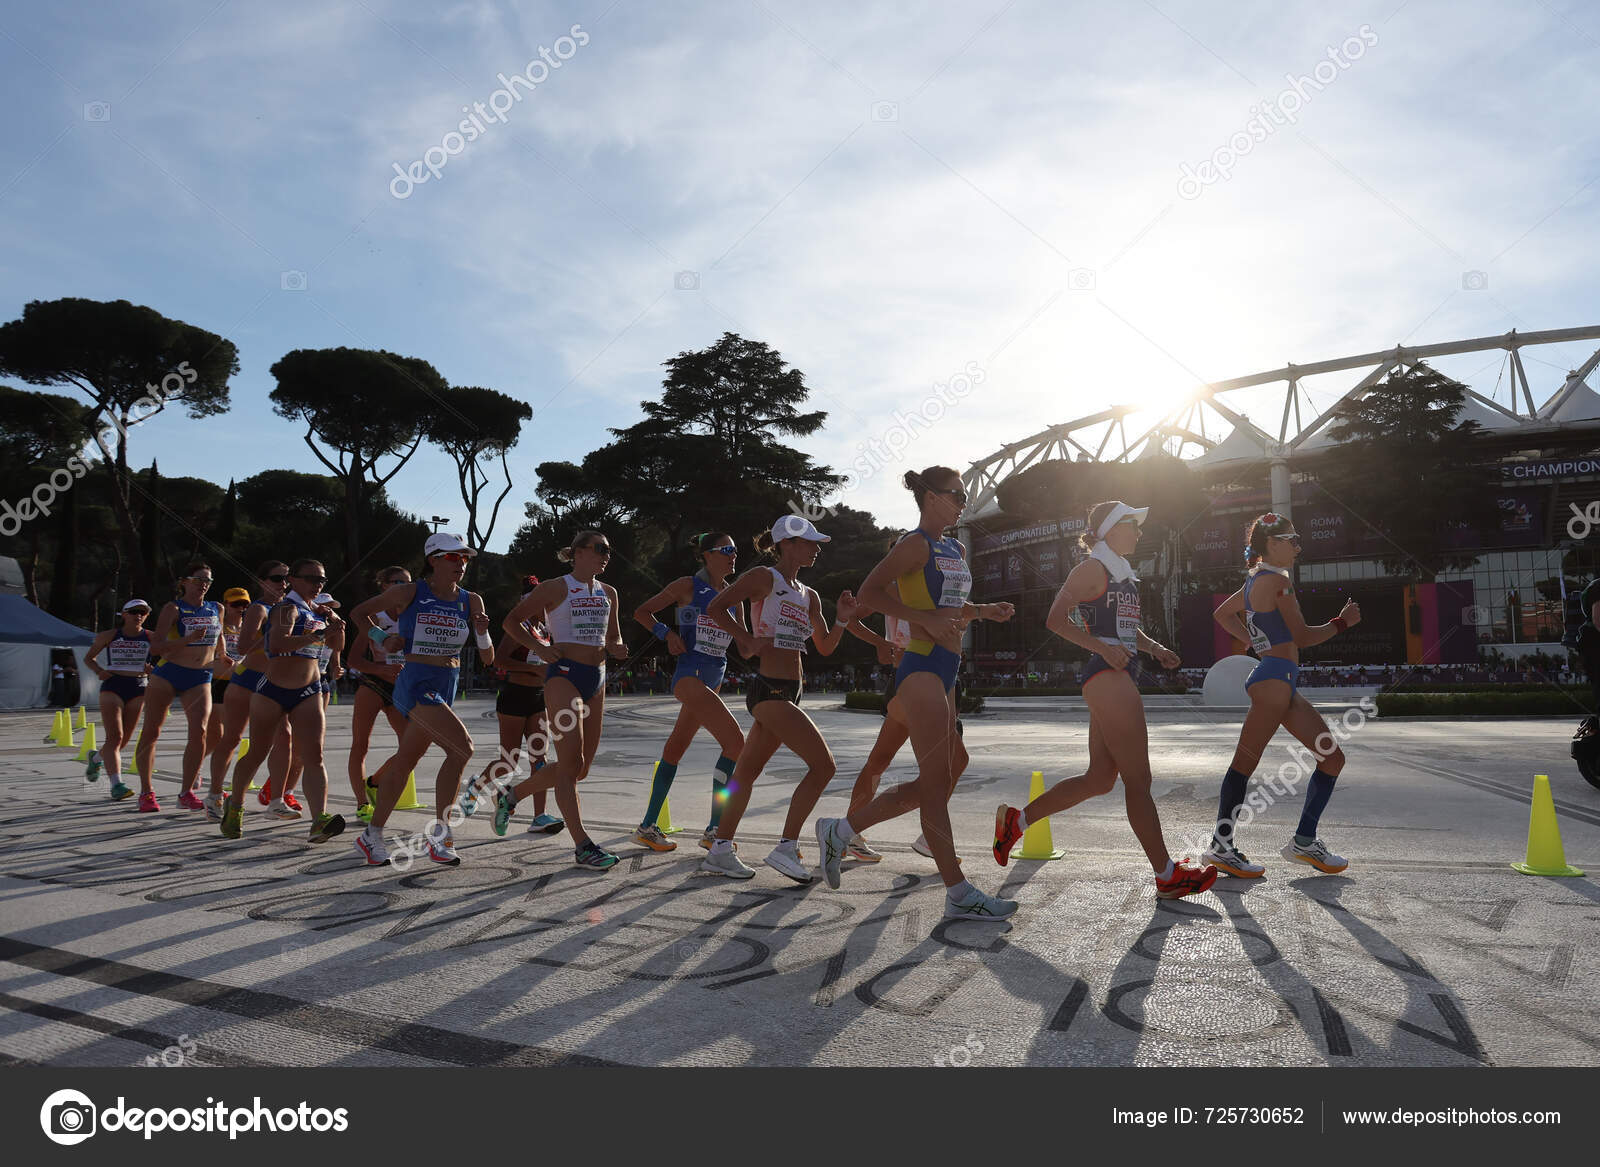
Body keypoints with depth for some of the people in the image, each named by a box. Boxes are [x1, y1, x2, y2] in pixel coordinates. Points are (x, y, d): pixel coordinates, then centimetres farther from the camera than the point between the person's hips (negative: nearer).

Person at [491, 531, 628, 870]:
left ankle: (511, 796, 29)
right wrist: (538, 647, -11)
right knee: (571, 763, -13)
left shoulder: (608, 593, 15)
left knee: (581, 768, 9)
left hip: (596, 680, 7)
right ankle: (583, 845, -9)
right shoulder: (555, 588, -2)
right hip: (564, 675, -7)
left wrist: (616, 648, 3)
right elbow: (512, 620, 3)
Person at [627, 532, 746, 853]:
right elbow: (642, 612, 6)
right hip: (690, 675, -7)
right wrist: (667, 634, -9)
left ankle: (648, 826, 22)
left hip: (714, 679, 7)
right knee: (735, 741, -18)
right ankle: (715, 830, -13)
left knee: (677, 747, 13)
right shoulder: (688, 586, -2)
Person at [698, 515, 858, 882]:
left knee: (748, 770, 13)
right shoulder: (765, 578, -5)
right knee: (823, 764, -13)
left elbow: (825, 647, 20)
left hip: (789, 693, 9)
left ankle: (720, 850, 21)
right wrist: (747, 640, -9)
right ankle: (787, 848, -5)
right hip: (770, 690, -9)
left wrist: (842, 620, 3)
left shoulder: (809, 596, 18)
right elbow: (716, 607, -7)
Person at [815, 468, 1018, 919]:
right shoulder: (917, 544, -7)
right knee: (937, 781, -5)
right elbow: (869, 591, -15)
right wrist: (924, 619, -21)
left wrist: (983, 610, 10)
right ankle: (959, 893, 1)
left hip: (945, 670, 10)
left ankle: (840, 831, 21)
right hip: (922, 666, -10)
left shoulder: (956, 551, 20)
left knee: (936, 780, 12)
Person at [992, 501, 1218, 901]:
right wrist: (1104, 647, -21)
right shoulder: (1093, 568, -6)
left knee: (1099, 780, 10)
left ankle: (1016, 820, 17)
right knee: (1138, 780, -3)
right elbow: (1056, 619, -13)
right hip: (1107, 677, -10)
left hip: (1121, 679, 10)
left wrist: (1155, 648, 14)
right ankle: (1167, 875, 6)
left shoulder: (1123, 574, 23)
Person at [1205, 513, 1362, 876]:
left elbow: (1222, 613, 31)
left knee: (1333, 757, 11)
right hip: (1274, 678, -11)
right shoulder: (1277, 581, -10)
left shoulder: (1255, 580, 18)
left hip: (1284, 683, 11)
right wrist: (1342, 622, 5)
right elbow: (1302, 637, -9)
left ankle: (1304, 841, 16)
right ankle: (1222, 846, -4)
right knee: (1245, 762, -8)